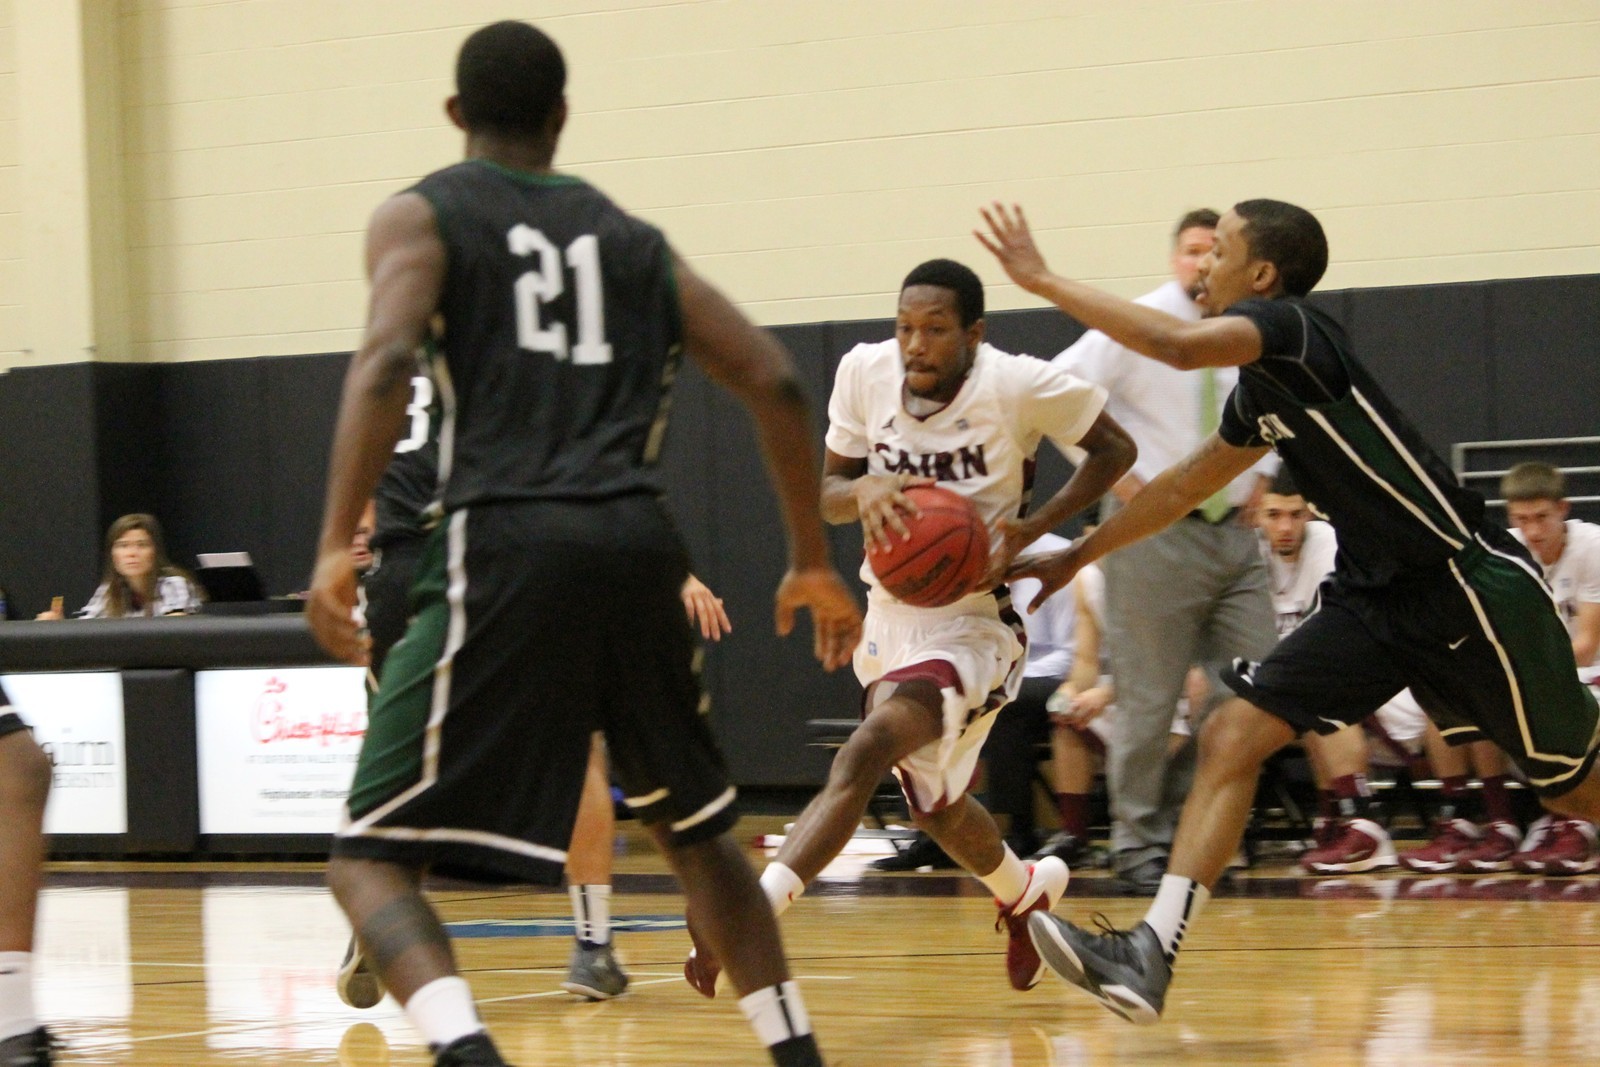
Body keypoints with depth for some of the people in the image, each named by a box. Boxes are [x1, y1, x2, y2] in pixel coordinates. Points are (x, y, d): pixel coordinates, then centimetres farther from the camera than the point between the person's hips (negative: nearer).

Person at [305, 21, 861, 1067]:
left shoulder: (423, 216, 11)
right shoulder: (635, 241, 22)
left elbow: (386, 360, -9)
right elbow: (775, 382, 14)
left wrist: (337, 545, -15)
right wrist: (814, 562, 22)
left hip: (507, 548, -4)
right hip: (637, 545, 4)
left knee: (372, 856, -2)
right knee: (695, 827, 27)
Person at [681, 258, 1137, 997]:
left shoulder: (1018, 386, -17)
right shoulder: (865, 372, -5)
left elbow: (1114, 449, -4)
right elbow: (824, 492, 4)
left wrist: (1030, 531, -17)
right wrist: (863, 492, -22)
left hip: (975, 621, -7)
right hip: (891, 615, 7)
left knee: (868, 751, -31)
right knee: (933, 804, 25)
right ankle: (1027, 893, 56)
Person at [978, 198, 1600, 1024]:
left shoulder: (1290, 327, -16)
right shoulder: (1260, 393, 11)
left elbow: (1178, 345, -35)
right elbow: (1183, 488, 26)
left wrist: (1042, 281, -28)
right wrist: (1077, 556, 31)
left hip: (1469, 584, -9)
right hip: (1376, 595, 9)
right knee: (1231, 736, -5)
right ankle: (1151, 956, -11)